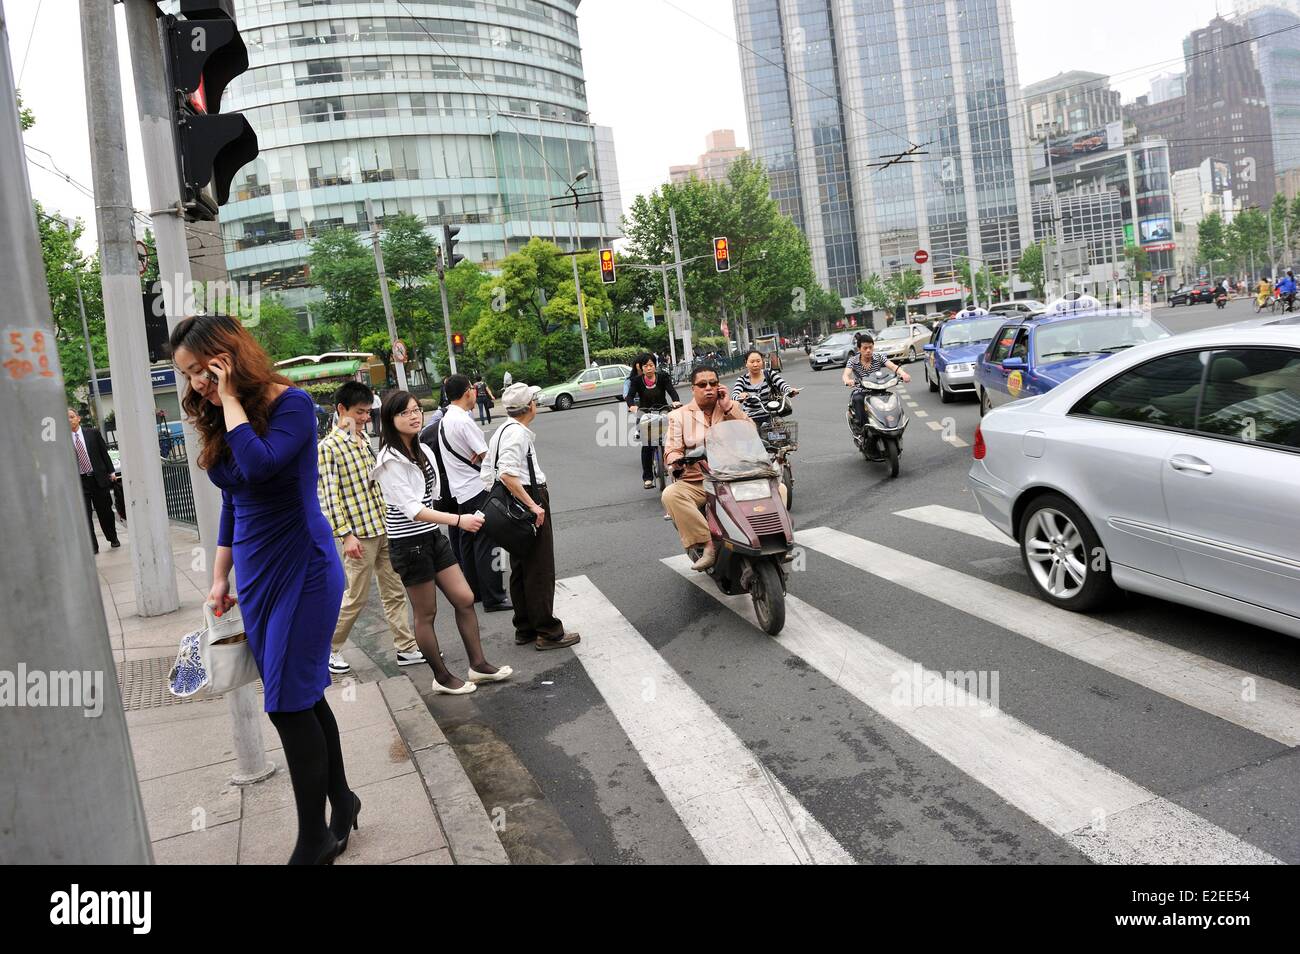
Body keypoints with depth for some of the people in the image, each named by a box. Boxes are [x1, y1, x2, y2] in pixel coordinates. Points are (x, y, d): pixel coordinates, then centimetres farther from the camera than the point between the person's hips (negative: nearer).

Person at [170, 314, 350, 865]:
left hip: (303, 570, -7)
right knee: (302, 697, 12)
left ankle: (313, 844, 8)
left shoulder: (291, 403, -12)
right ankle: (340, 801, 27)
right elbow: (232, 503, 16)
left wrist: (230, 398, -18)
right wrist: (220, 578, 16)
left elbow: (259, 465, -30)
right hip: (255, 576, 7)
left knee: (290, 703, -5)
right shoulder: (218, 422, 10)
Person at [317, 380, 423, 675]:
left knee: (395, 592, 10)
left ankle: (407, 648, 17)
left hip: (384, 527, 7)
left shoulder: (365, 439, 10)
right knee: (357, 596, 3)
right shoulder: (329, 447, -11)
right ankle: (330, 648, 22)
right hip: (359, 533, -7)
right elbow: (330, 496, -15)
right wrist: (346, 534, -18)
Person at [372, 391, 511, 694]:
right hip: (409, 543, -8)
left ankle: (478, 664, 20)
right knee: (426, 614, 6)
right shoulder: (390, 460, -18)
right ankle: (442, 677, 20)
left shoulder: (423, 450, 8)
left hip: (433, 536, 8)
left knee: (465, 599, 8)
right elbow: (411, 509, -26)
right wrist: (458, 520, -34)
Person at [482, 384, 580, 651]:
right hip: (530, 499, -10)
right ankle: (548, 632, 6)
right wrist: (533, 506, -26)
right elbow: (508, 474, -29)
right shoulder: (517, 433, -18)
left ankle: (524, 629, 25)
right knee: (540, 571, -2)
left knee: (520, 569, 16)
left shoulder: (503, 430, 13)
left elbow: (487, 470, 15)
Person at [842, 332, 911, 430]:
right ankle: (861, 424, -29)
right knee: (857, 400, -36)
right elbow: (846, 374, -23)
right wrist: (847, 381, -49)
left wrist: (902, 373, -40)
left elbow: (893, 366, -17)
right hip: (861, 392, -1)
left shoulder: (879, 358, -1)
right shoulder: (853, 361, -4)